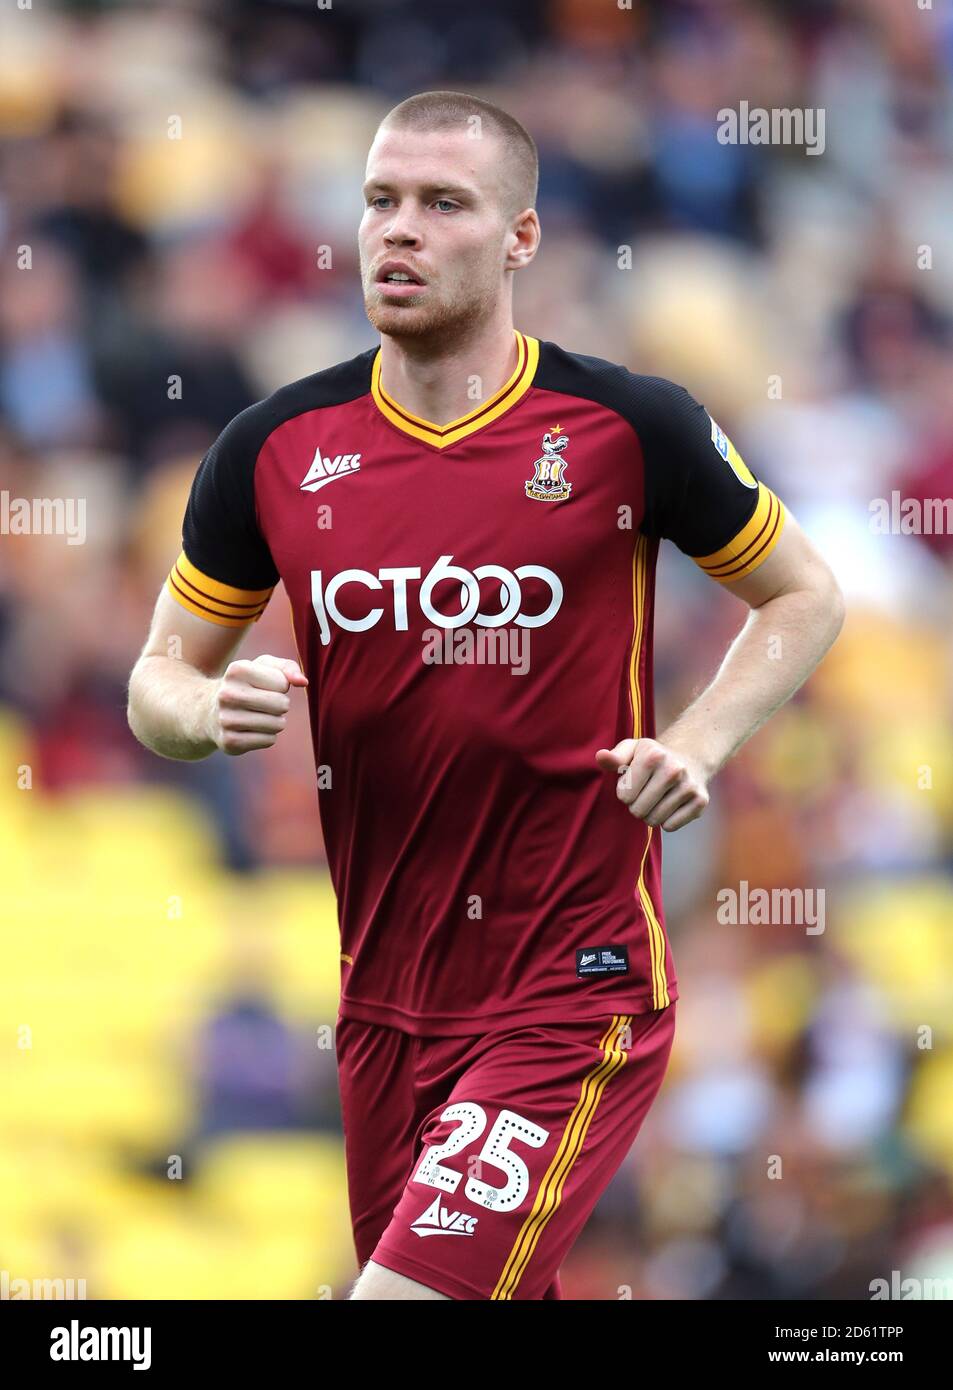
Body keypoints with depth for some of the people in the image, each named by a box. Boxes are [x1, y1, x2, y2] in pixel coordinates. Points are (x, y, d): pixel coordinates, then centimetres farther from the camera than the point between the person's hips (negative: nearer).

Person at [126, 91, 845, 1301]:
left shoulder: (630, 428, -7)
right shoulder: (275, 450, 1)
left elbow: (806, 596, 6)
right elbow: (158, 682, 10)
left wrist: (697, 744, -9)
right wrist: (211, 711, -13)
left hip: (574, 995, -4)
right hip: (384, 998, 5)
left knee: (409, 1288, -20)